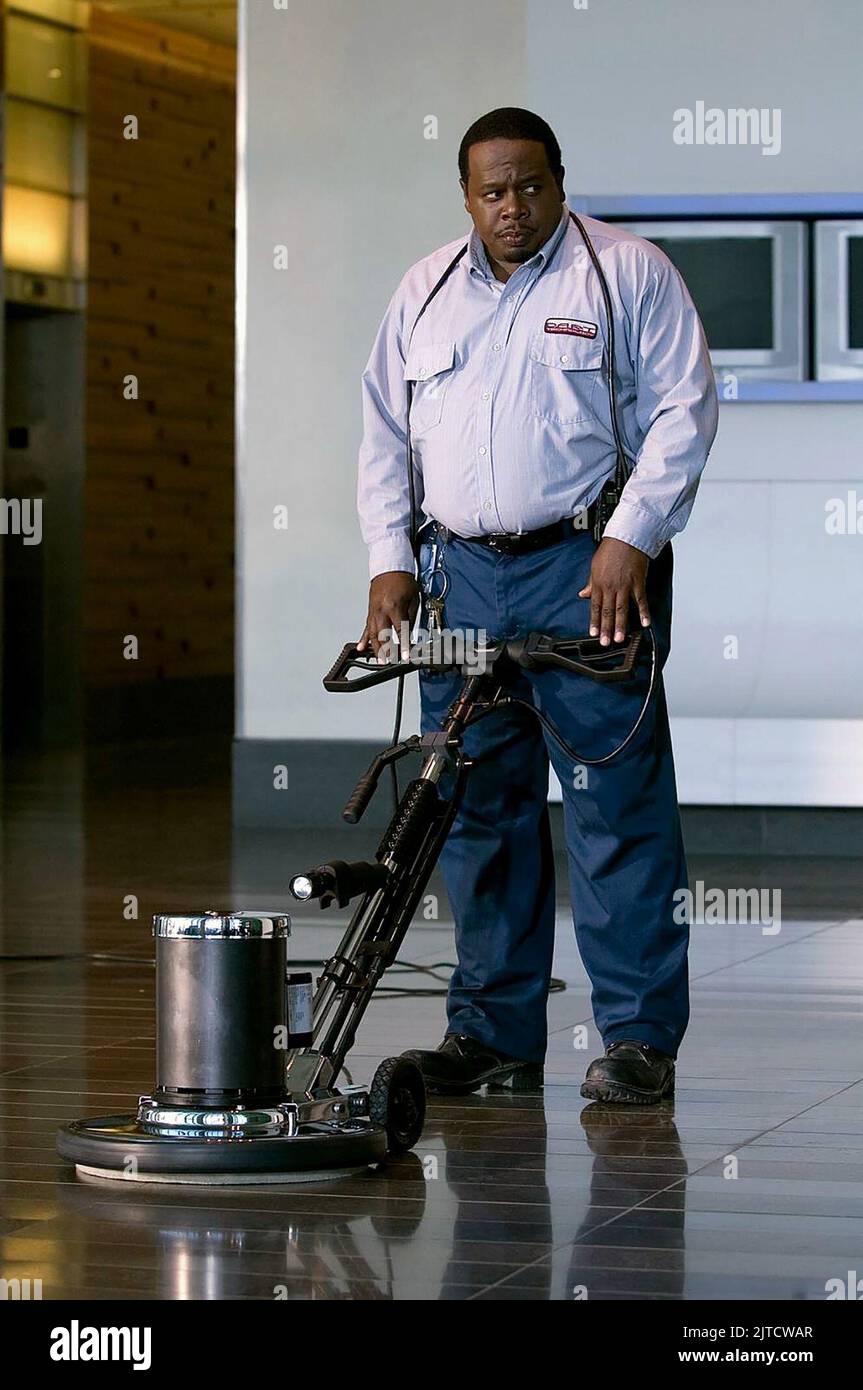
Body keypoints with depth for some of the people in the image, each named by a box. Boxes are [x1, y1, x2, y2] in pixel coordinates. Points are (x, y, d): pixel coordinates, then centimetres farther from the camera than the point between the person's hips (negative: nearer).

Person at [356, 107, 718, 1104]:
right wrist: (390, 563, 8)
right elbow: (385, 435, 19)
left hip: (588, 571, -5)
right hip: (459, 573, 5)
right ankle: (493, 1034, 13)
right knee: (477, 811, 5)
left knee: (617, 802, -7)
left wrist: (629, 542, -13)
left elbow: (684, 410, -4)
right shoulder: (424, 292, 15)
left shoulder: (630, 272, 1)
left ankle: (639, 1038, -4)